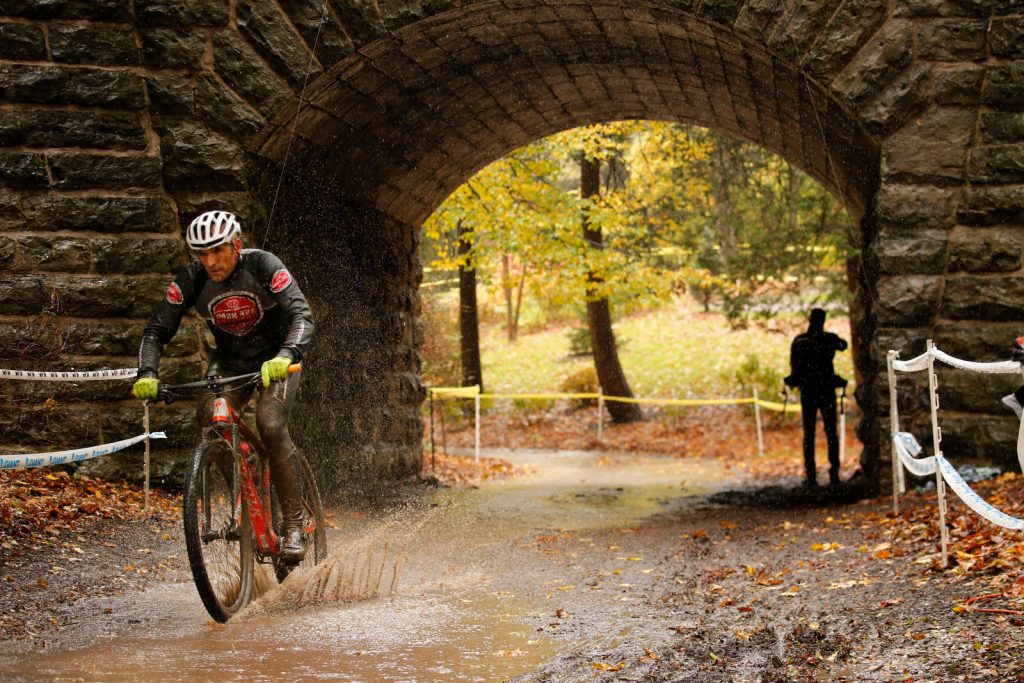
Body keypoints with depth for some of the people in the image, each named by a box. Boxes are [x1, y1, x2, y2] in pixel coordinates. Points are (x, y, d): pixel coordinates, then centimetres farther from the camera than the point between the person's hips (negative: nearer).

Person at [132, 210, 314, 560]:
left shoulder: (263, 265, -25)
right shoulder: (191, 280, -17)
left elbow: (302, 315, -34)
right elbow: (157, 329, -15)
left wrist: (286, 356, -52)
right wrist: (147, 373, -34)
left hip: (277, 358, -3)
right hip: (229, 360, 3)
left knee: (270, 425, -26)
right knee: (209, 418, -24)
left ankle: (294, 524, -15)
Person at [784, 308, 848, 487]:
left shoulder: (798, 341, -6)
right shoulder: (830, 339, -5)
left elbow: (794, 366, -1)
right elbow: (843, 345, 19)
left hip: (807, 392, 0)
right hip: (827, 391, 0)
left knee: (808, 434, 6)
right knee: (831, 433, 8)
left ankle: (811, 476, 0)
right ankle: (834, 473, 1)